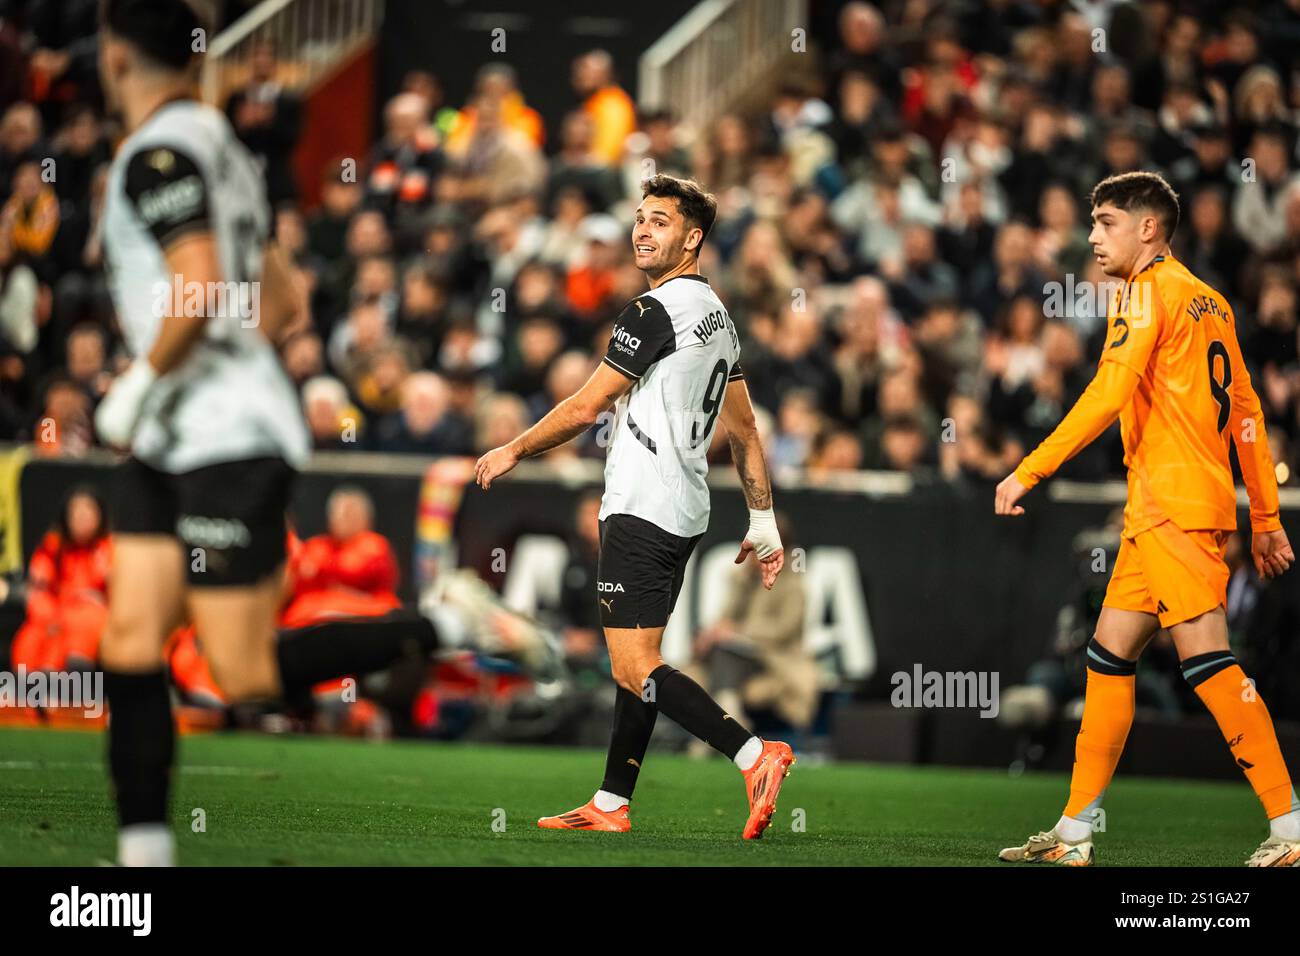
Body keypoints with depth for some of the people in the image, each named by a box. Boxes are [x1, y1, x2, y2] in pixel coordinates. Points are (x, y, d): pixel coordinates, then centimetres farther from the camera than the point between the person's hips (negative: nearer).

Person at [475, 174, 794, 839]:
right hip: (686, 514, 10)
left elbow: (585, 407, -10)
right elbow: (745, 431, 19)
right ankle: (610, 806, 16)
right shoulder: (718, 316, 15)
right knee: (635, 663, 13)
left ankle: (754, 755, -23)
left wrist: (513, 452, 3)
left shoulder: (655, 311, -13)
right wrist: (763, 524, 22)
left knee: (636, 670, -12)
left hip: (639, 510, -10)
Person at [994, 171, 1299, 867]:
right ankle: (1073, 834, 13)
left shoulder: (1150, 289, -7)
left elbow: (1108, 395, -17)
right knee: (1109, 654, 11)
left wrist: (1028, 472, -15)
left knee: (1204, 655, -12)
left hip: (1171, 502, -9)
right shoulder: (1208, 301, 19)